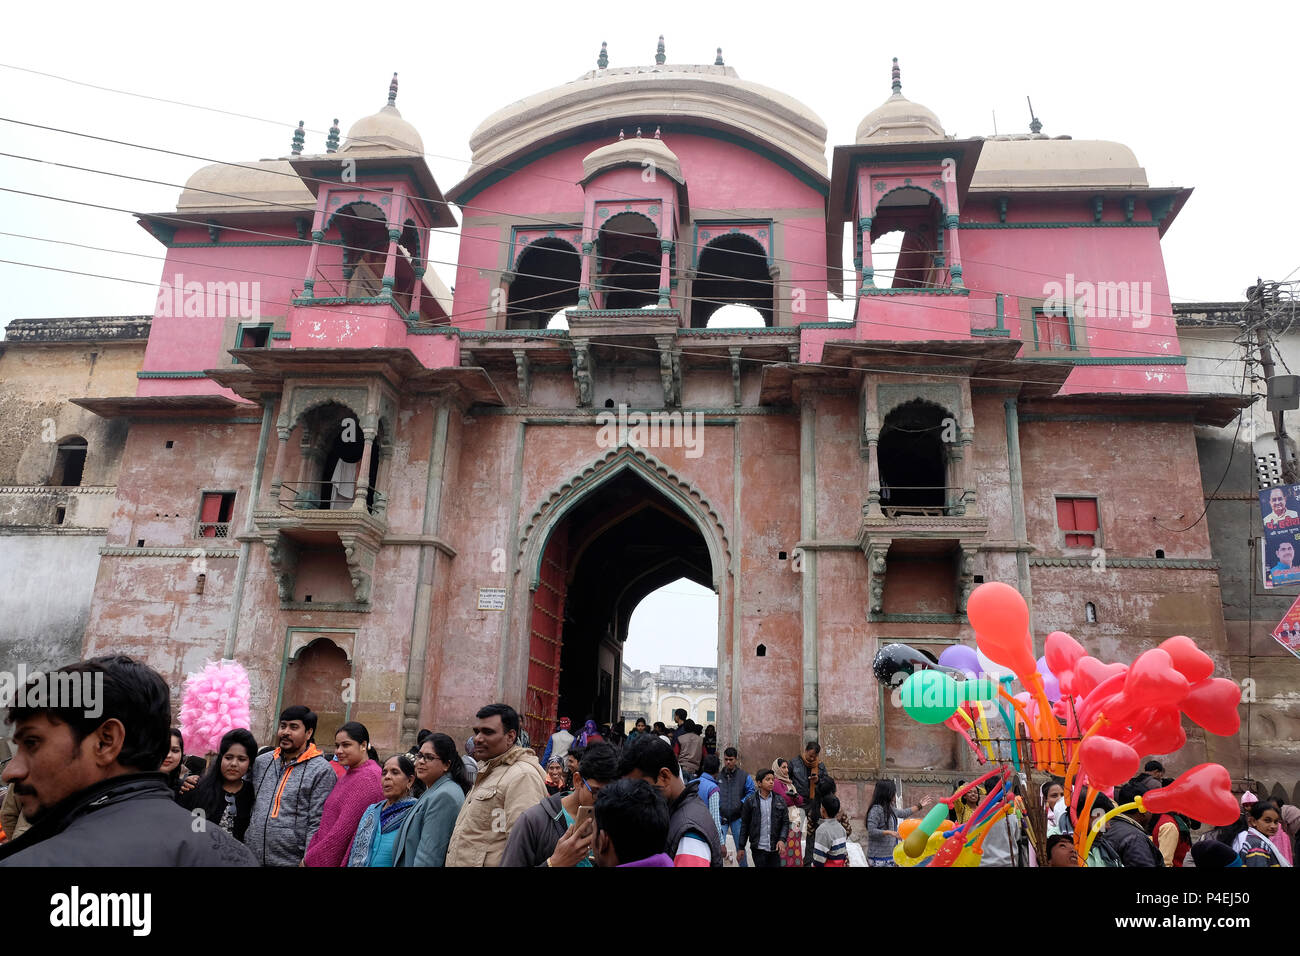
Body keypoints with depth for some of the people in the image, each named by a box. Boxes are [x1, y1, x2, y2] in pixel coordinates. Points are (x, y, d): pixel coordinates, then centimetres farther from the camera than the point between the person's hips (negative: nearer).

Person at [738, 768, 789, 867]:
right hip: (758, 848, -2)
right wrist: (741, 847, 3)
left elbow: (785, 822, 6)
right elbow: (744, 824, 2)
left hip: (775, 848, 2)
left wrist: (782, 839, -10)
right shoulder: (750, 801, -2)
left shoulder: (779, 800, 5)